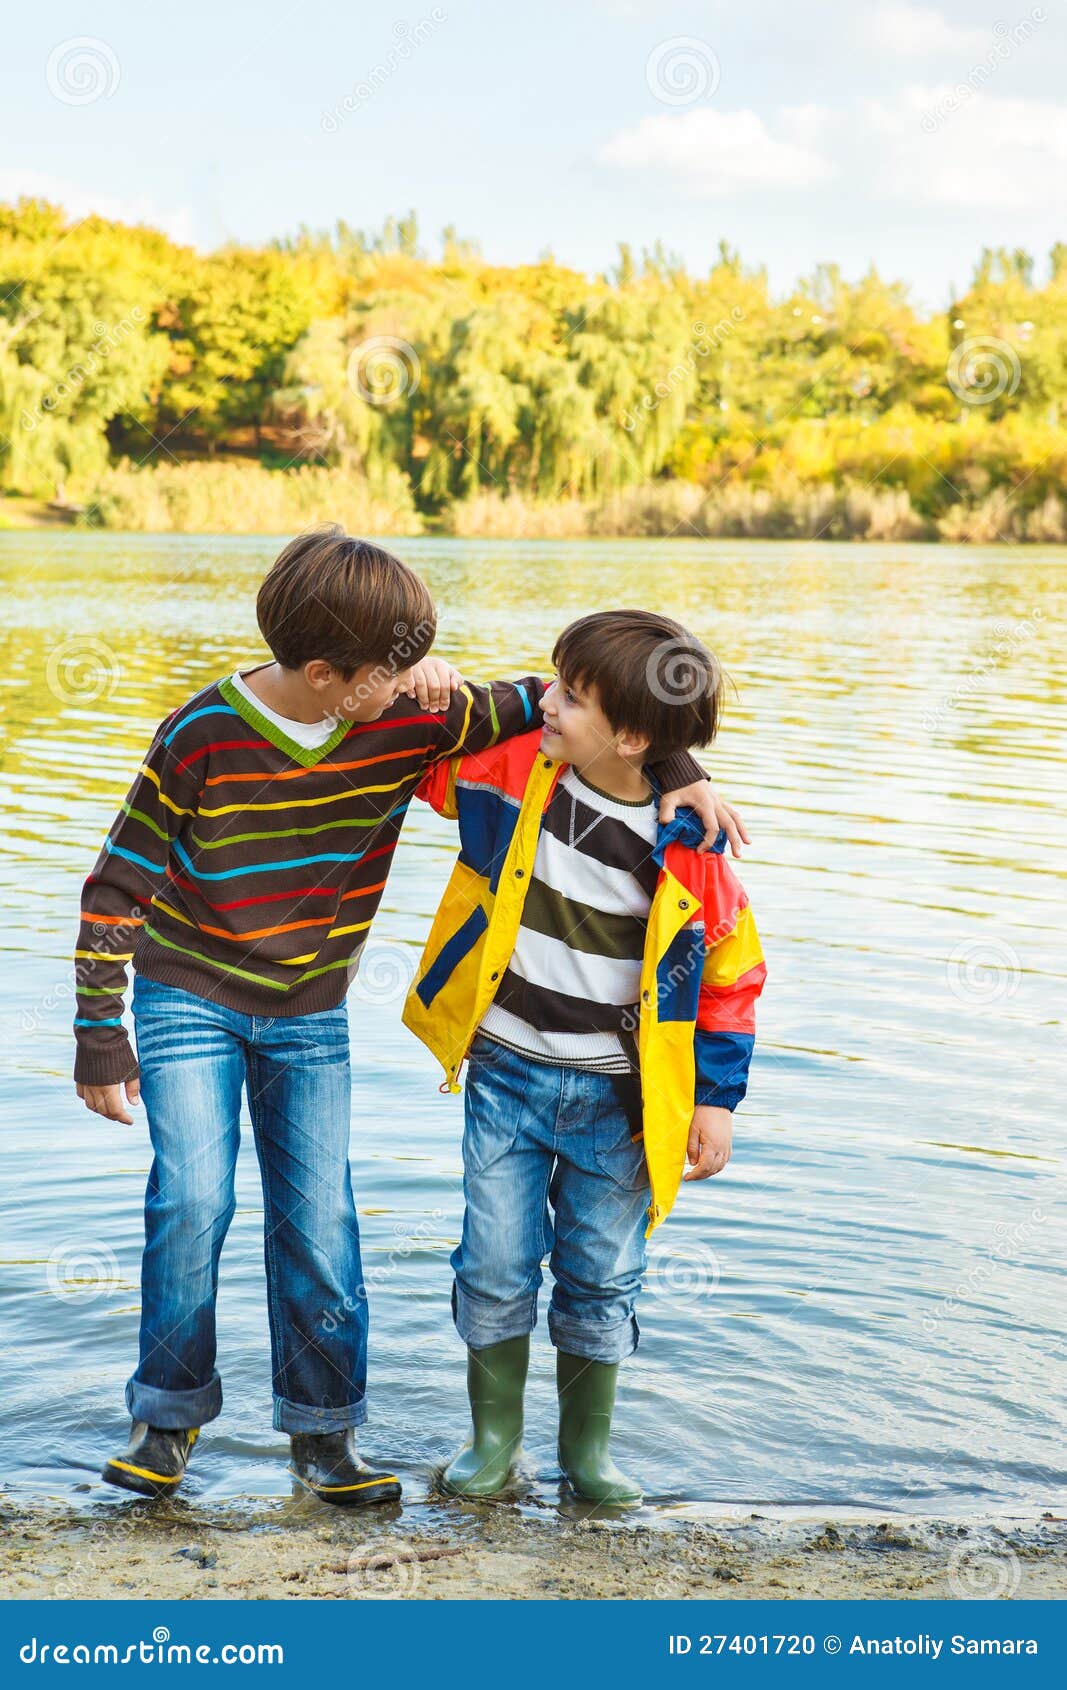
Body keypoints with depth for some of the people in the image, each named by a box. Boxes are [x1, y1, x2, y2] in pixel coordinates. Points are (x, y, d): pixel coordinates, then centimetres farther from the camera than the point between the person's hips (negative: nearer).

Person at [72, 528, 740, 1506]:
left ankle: (324, 1430, 16)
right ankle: (170, 1412, 8)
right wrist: (100, 1036, -11)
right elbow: (117, 889, -12)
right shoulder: (200, 738, -21)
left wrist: (678, 768, -15)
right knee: (193, 1197, -14)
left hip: (311, 1018, 3)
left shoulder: (408, 721, -13)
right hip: (189, 1002, -3)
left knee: (320, 1219, -1)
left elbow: (549, 704, -4)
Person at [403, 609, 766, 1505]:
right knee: (497, 1263, 0)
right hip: (508, 1074, 1)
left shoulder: (687, 847, -11)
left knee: (602, 1275, 9)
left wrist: (716, 1101, -1)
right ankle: (494, 1438, 20)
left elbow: (730, 974, -1)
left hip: (617, 1096, -1)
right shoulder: (511, 768, -7)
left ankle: (588, 1447, 28)